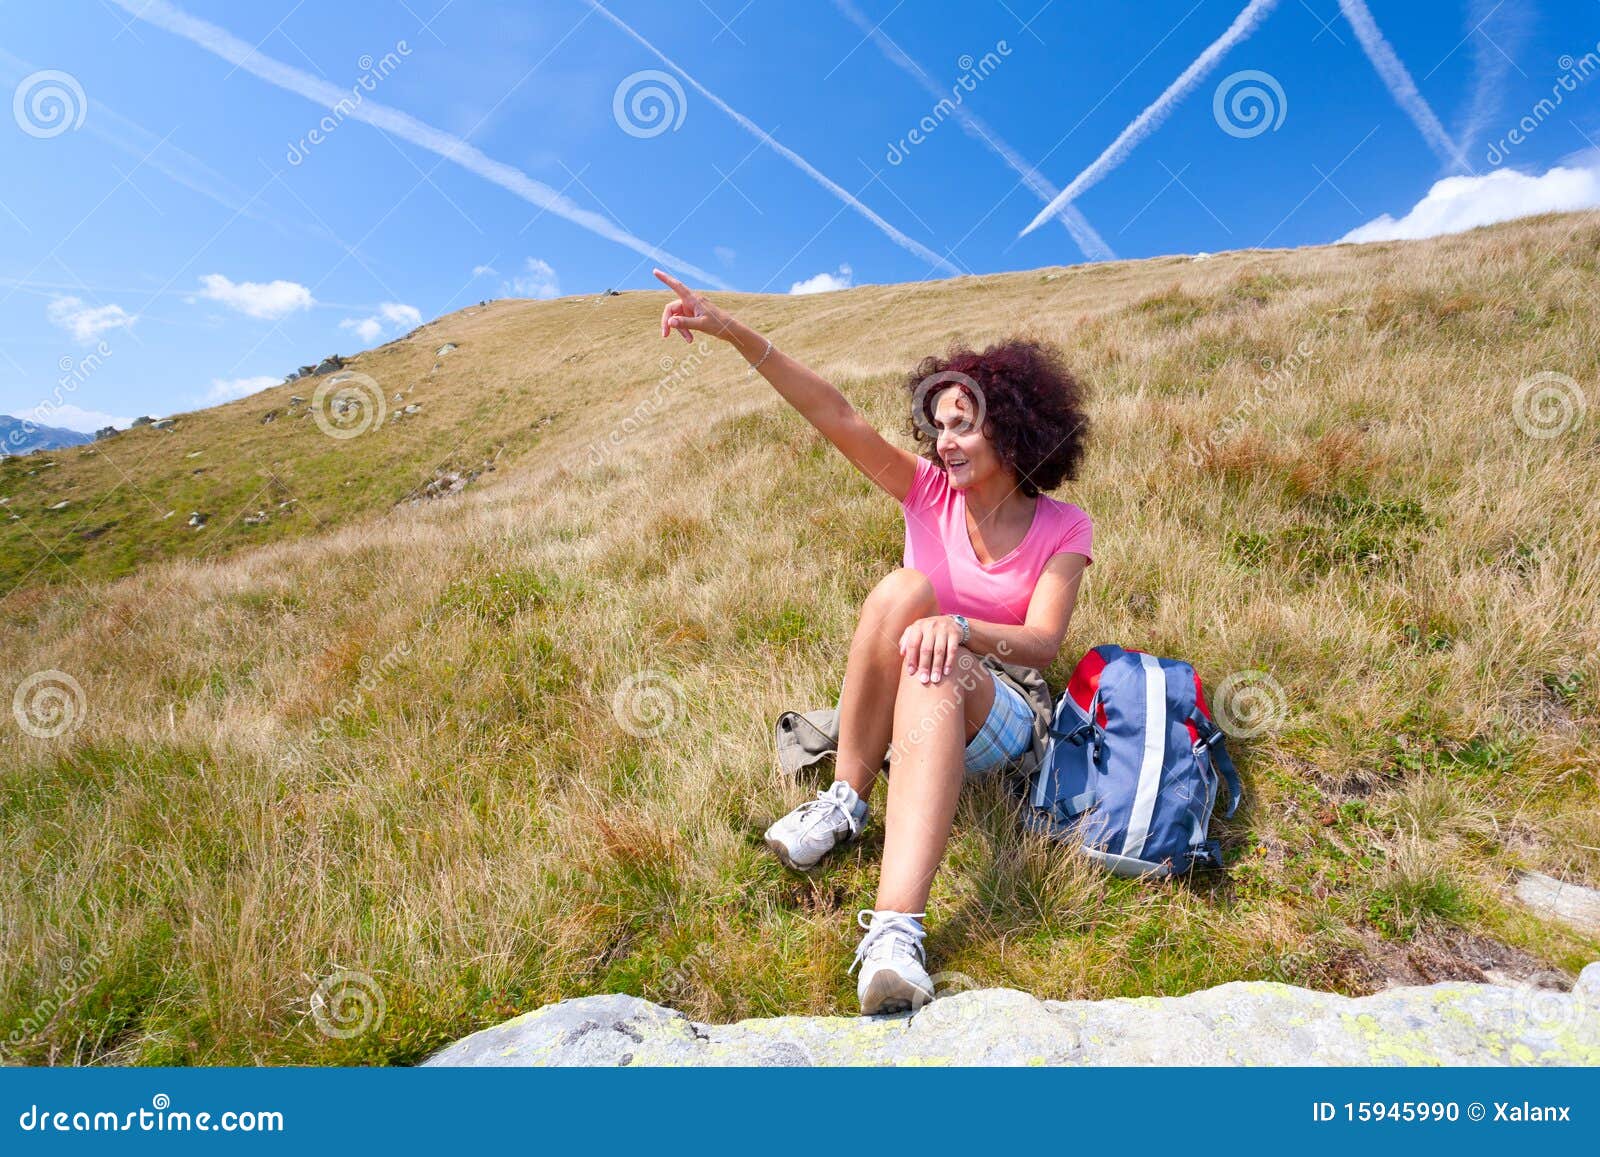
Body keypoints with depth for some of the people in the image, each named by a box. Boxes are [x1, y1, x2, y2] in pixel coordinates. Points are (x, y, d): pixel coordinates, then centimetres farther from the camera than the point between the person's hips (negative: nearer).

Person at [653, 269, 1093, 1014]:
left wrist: (960, 627, -37)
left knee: (935, 673, -39)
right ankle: (846, 799, -22)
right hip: (905, 706, 2)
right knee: (904, 588, -29)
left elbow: (1044, 644, -16)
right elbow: (834, 415, -8)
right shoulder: (928, 491, 4)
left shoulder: (1062, 530, -1)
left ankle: (896, 929, -53)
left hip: (996, 718, -2)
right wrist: (734, 333, -17)